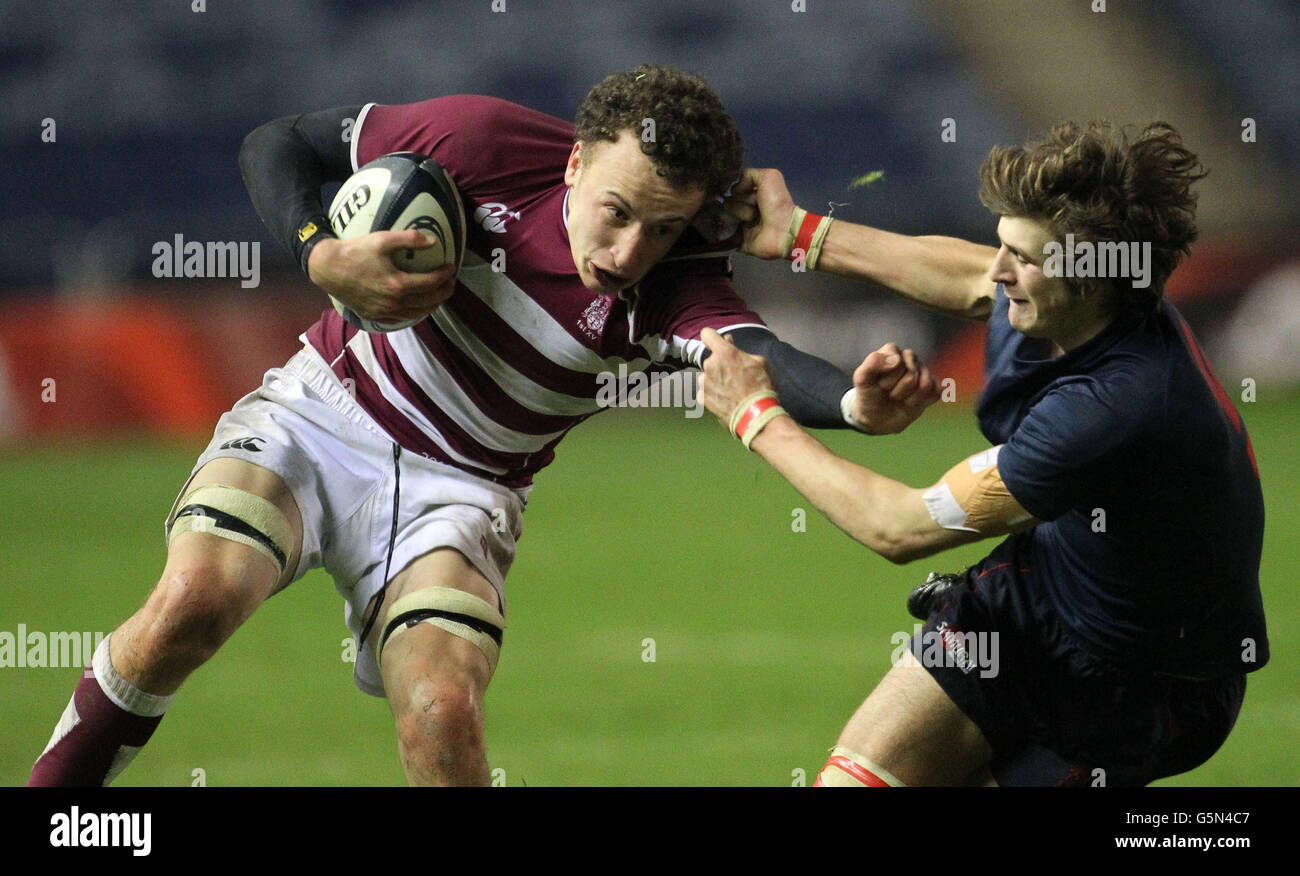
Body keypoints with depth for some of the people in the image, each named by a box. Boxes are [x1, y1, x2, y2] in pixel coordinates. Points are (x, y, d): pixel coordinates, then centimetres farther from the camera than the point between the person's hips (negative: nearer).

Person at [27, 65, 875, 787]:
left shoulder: (673, 291, -20)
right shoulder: (487, 142, -18)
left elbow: (758, 360, -44)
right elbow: (277, 145, -5)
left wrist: (862, 401, -65)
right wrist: (323, 258, -24)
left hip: (459, 488, 0)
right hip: (320, 414, 0)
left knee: (445, 720, -23)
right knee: (195, 598, -26)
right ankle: (54, 783, -4)